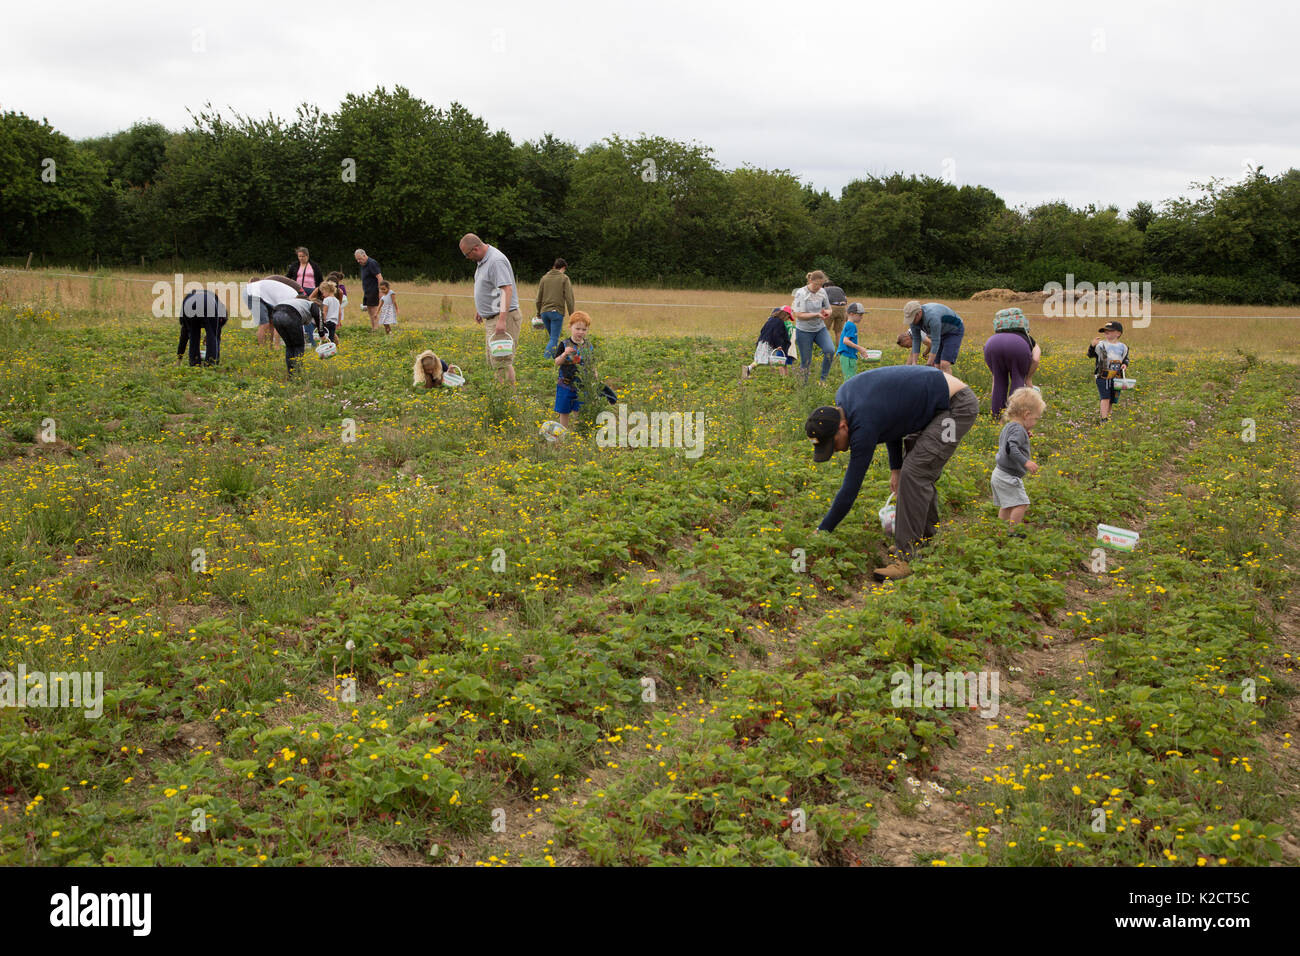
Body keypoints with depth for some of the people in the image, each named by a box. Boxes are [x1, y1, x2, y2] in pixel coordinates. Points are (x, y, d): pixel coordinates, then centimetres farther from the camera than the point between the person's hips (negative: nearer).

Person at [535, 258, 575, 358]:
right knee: (554, 339, -6)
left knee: (552, 337, 18)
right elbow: (569, 298, -5)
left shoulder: (544, 278, 12)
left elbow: (539, 298, 13)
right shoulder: (564, 278, 0)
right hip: (557, 312, -5)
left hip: (544, 312, 5)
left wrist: (538, 313, 22)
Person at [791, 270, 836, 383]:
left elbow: (828, 308, 15)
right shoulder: (801, 293, -14)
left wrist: (827, 312, -11)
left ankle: (823, 380, -2)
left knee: (830, 350, -18)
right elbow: (799, 315, -19)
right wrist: (817, 314, -30)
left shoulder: (822, 292, 2)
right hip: (804, 331, -4)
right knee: (806, 362, 1)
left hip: (820, 328, 4)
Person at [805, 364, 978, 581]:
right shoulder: (843, 397, -2)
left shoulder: (864, 424, -27)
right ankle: (927, 536, 25)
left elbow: (850, 489, -20)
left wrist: (821, 532, -12)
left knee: (914, 473, -18)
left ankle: (905, 556, -18)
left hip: (958, 406, -10)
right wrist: (896, 467, 11)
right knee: (919, 471, 14)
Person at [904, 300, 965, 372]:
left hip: (954, 331, -8)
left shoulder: (932, 317, -41)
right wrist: (914, 363, -11)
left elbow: (935, 343, -35)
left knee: (944, 364, -22)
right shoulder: (913, 318, -15)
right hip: (942, 333, 8)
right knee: (937, 365, 0)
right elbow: (916, 340, -6)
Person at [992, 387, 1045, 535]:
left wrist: (1025, 436, 19)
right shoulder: (1019, 430, -19)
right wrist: (1026, 462, -35)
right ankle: (1012, 532, -8)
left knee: (1006, 506, 18)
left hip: (999, 473, 11)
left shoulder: (1008, 427, 12)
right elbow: (1011, 448, -32)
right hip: (1008, 477, -11)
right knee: (1021, 504, -10)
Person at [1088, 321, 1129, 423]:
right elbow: (1091, 355, 0)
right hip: (1103, 377, -3)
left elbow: (1126, 358, 21)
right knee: (1105, 397, -14)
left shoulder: (1123, 347, 8)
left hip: (1116, 379, 3)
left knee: (1112, 400, 10)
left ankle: (1107, 414, 30)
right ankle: (1104, 419, -15)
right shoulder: (1101, 345, 0)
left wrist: (1125, 364, -1)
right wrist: (1092, 345, -17)